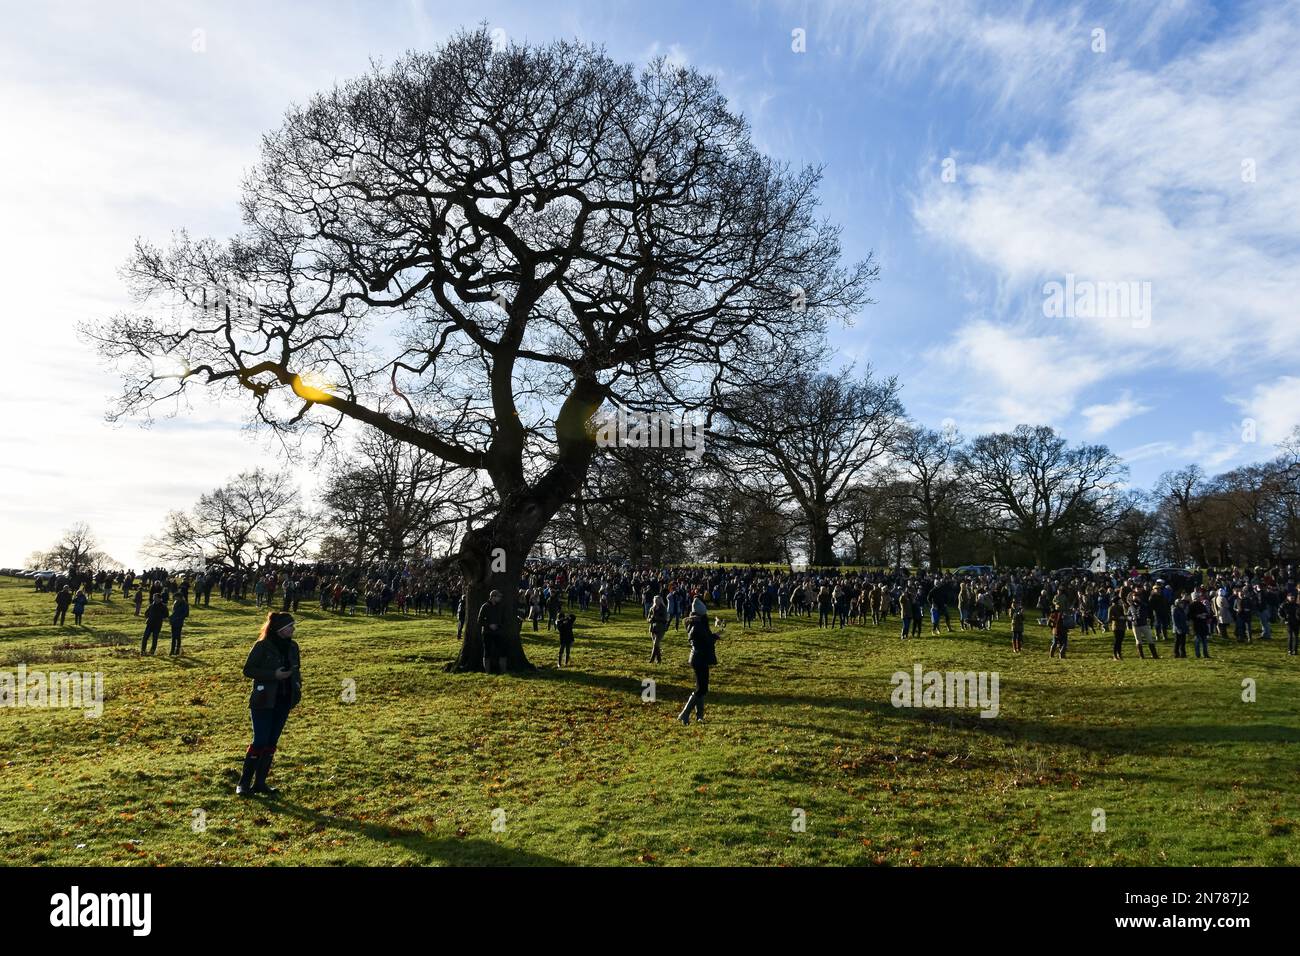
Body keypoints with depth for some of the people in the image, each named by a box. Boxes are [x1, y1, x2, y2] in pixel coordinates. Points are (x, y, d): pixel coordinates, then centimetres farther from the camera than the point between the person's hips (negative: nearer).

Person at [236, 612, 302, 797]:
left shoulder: (292, 646, 6)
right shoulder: (262, 646, -12)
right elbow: (248, 670, -11)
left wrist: (298, 685, 1)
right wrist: (273, 674, -20)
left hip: (284, 701, 6)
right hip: (263, 702, -6)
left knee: (271, 743, 9)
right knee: (260, 741, -6)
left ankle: (260, 783, 19)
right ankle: (244, 783, 7)